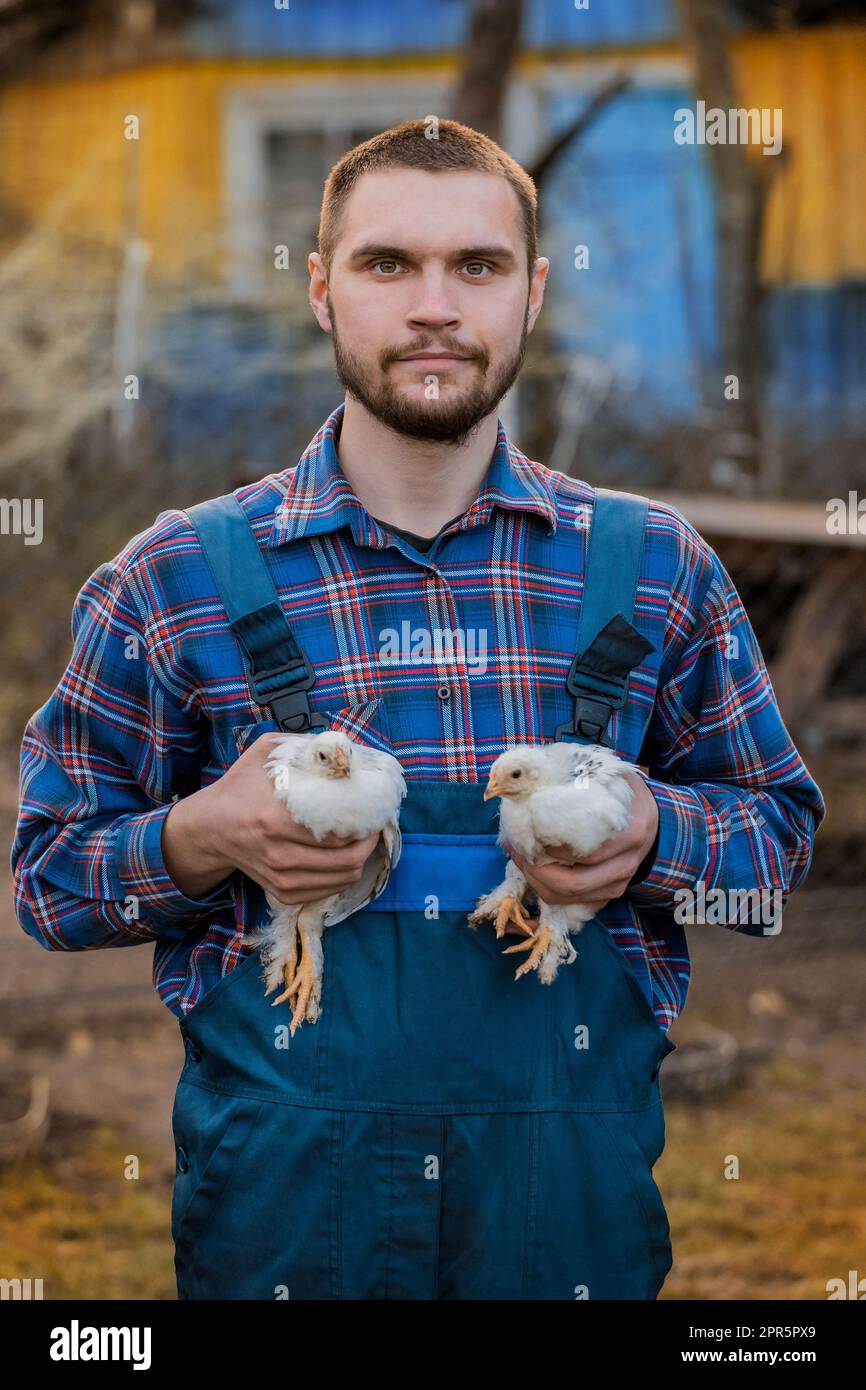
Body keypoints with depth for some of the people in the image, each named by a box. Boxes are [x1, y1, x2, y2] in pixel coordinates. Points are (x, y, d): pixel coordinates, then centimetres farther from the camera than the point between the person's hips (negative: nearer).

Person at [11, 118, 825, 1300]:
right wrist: (207, 836, -15)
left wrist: (654, 833, -10)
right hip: (280, 1193, -1)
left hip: (576, 1194, 1)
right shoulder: (175, 579, 1)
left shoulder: (656, 567, 5)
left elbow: (780, 830, 12)